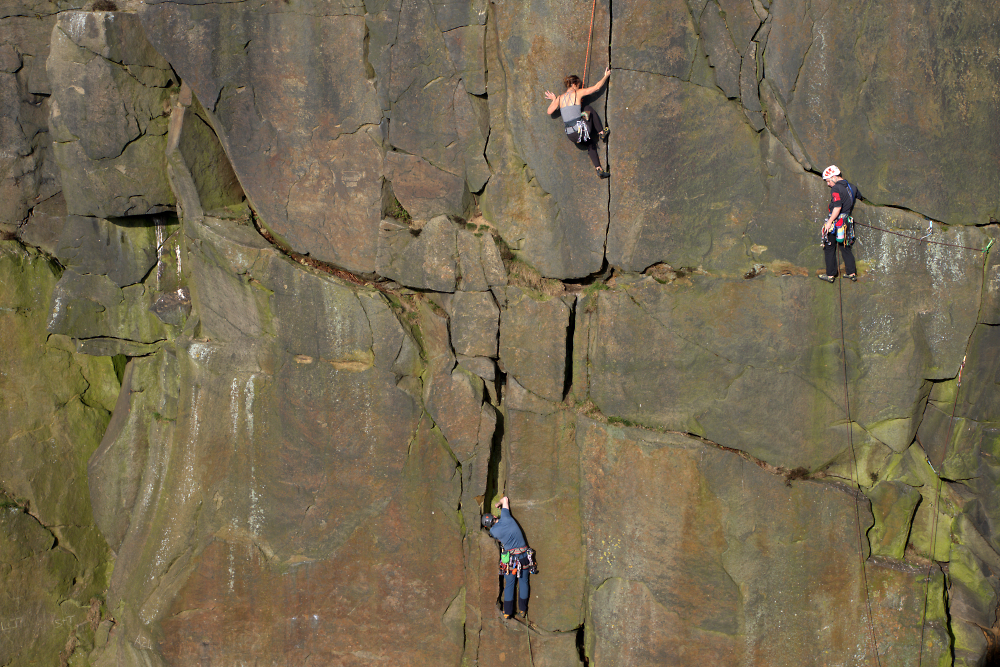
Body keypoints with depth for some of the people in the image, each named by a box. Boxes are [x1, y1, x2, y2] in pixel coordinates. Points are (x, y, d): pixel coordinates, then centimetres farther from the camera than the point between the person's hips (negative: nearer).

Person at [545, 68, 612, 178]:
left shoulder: (560, 98, 6)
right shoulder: (577, 93, -4)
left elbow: (549, 112, 7)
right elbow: (597, 87, 3)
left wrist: (553, 100, 23)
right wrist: (606, 76, 18)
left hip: (571, 136, 5)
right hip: (581, 131, -5)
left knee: (591, 144, 31)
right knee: (588, 108, 21)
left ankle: (598, 169, 26)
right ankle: (602, 133, 27)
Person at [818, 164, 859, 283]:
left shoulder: (836, 189, -16)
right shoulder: (851, 187, 9)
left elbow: (837, 207, -24)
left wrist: (829, 222, -22)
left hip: (836, 221, -7)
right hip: (847, 222, 7)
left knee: (829, 248, 4)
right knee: (846, 248, 16)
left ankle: (830, 275, 7)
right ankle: (852, 273, 14)